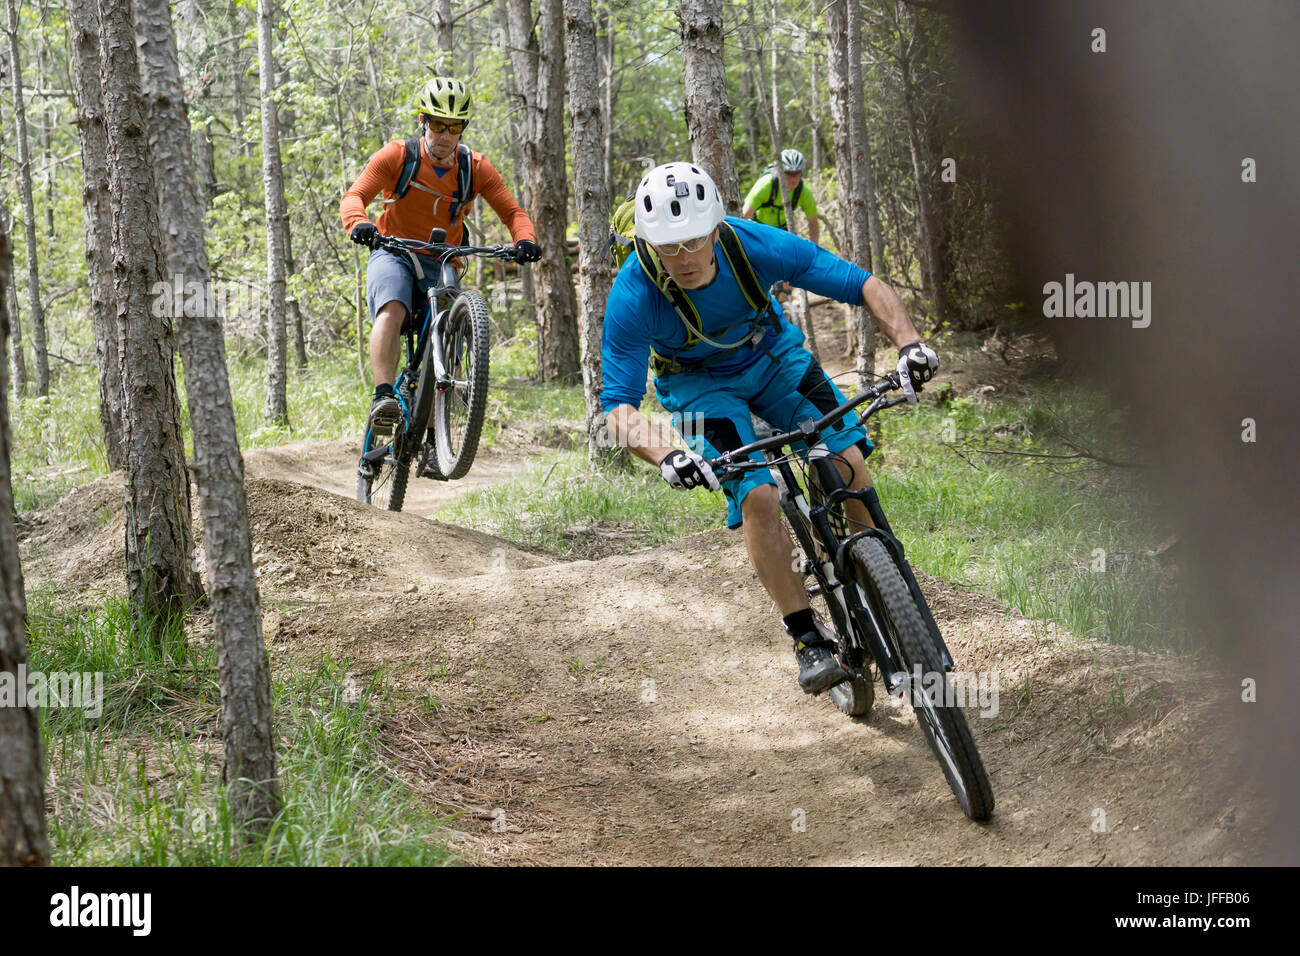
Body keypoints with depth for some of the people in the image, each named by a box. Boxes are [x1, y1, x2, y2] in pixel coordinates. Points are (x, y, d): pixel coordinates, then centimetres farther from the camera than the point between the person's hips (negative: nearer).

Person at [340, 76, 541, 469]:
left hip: (441, 265, 3)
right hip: (393, 255, -2)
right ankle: (383, 397, -41)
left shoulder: (475, 168, -3)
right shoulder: (396, 156, -9)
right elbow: (354, 196, -18)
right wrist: (358, 224, -42)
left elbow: (512, 211, -6)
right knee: (392, 310, -35)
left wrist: (525, 239, -29)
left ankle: (433, 437, 4)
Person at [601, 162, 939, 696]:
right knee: (757, 497, -23)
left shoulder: (756, 246, -30)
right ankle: (807, 639, -10)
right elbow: (618, 406, -32)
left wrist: (909, 343, -41)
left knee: (848, 462, -20)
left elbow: (864, 286, -24)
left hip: (772, 355, 2)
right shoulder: (634, 296, -33)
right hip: (698, 382, -2)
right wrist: (665, 456, -51)